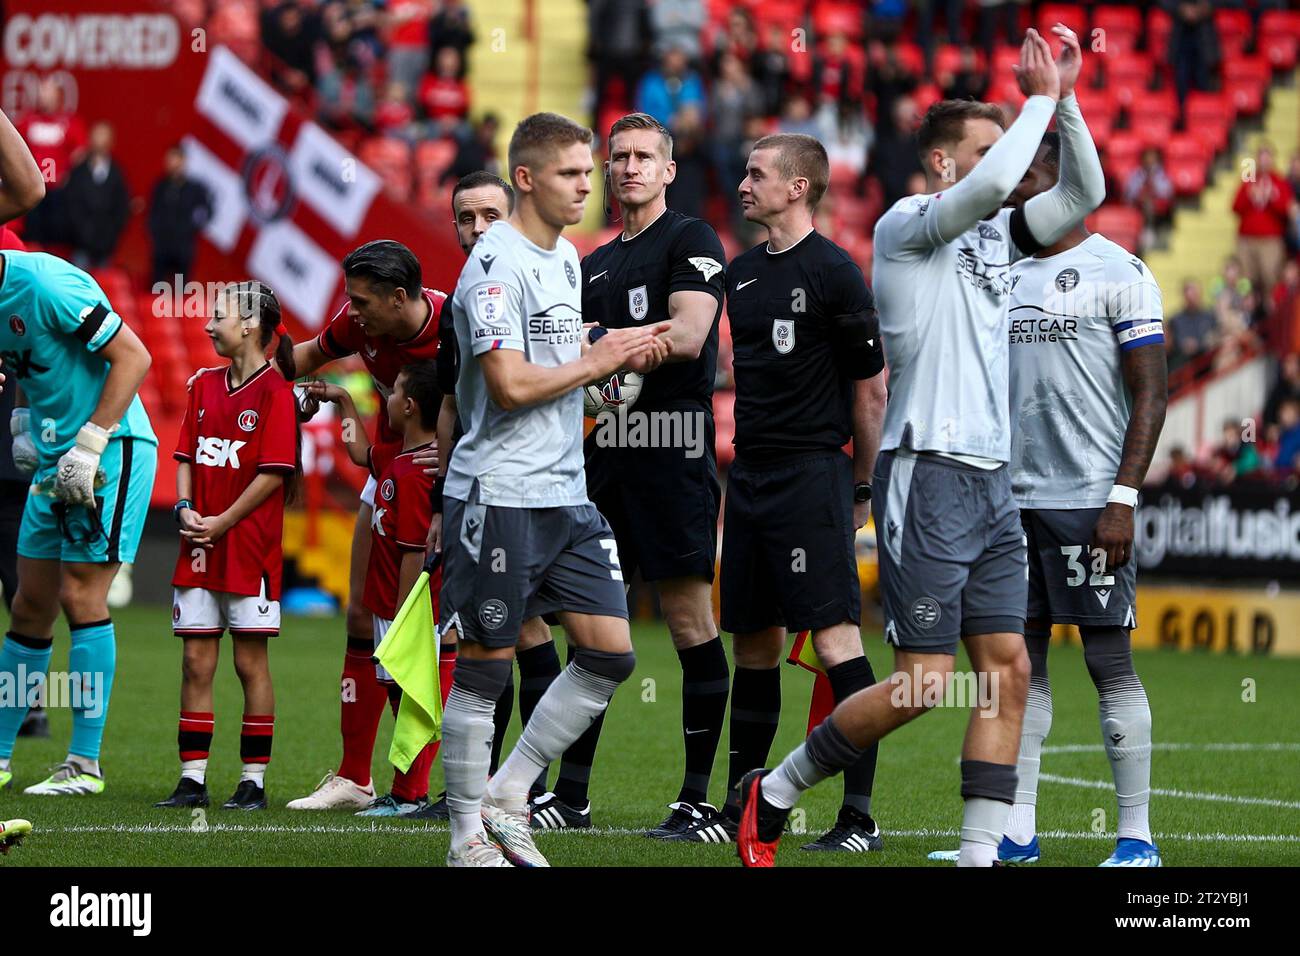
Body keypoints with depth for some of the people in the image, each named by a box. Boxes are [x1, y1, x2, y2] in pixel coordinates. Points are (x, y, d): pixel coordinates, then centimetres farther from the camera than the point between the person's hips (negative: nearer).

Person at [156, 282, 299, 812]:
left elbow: (274, 472, -12)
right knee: (196, 662, 4)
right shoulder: (205, 385, 14)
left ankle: (254, 781, 5)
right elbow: (186, 456, 14)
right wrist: (185, 509, -3)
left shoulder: (275, 390, -7)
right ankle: (192, 779, 7)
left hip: (249, 546, -6)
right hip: (198, 547, 6)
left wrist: (223, 522, -14)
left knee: (250, 662, 0)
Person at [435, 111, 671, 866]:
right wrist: (596, 362, -10)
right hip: (498, 496, -9)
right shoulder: (497, 265, -14)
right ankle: (469, 836, 9)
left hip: (567, 493, 9)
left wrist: (620, 351, 7)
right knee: (486, 664, 0)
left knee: (611, 653, 2)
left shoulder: (565, 255, 15)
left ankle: (507, 797, 12)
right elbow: (512, 385, -21)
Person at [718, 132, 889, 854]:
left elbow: (871, 391, -5)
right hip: (749, 473, 8)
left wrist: (860, 488, -2)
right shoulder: (742, 274, 14)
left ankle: (861, 815, -13)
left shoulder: (834, 273, -7)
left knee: (834, 636, -12)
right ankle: (740, 807, 20)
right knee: (752, 641, 12)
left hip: (813, 475, -8)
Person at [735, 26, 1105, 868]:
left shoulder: (996, 235, 16)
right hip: (927, 477, -8)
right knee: (923, 683, -9)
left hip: (992, 484, 8)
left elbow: (1083, 194, 13)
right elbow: (992, 184, -23)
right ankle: (773, 794, 7)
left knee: (1009, 670, 0)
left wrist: (1066, 101, 2)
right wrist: (1039, 101, -12)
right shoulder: (906, 225, -7)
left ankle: (981, 853, 2)